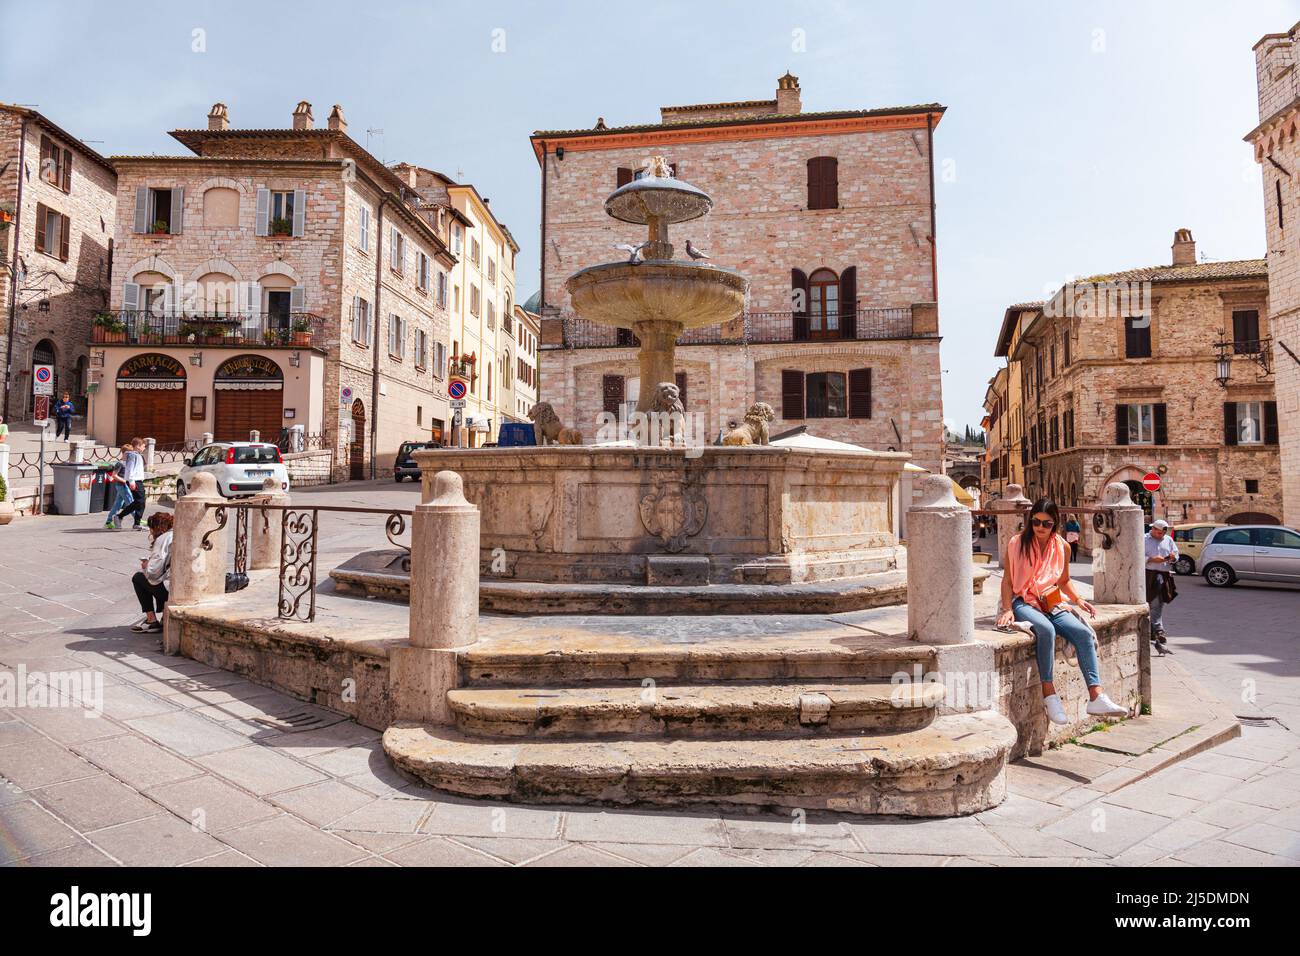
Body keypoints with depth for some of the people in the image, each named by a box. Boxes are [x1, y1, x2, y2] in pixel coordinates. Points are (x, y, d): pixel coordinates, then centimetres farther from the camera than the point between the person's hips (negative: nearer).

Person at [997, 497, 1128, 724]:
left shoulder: (1062, 547, 8)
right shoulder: (1017, 543, -3)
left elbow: (1064, 581, 21)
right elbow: (1007, 580, -2)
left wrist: (1079, 600, 3)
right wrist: (1007, 610, -13)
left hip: (1052, 604, 5)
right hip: (1023, 602, -4)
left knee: (1083, 632, -22)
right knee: (1046, 629, -35)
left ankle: (1096, 697, -25)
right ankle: (1049, 695, -30)